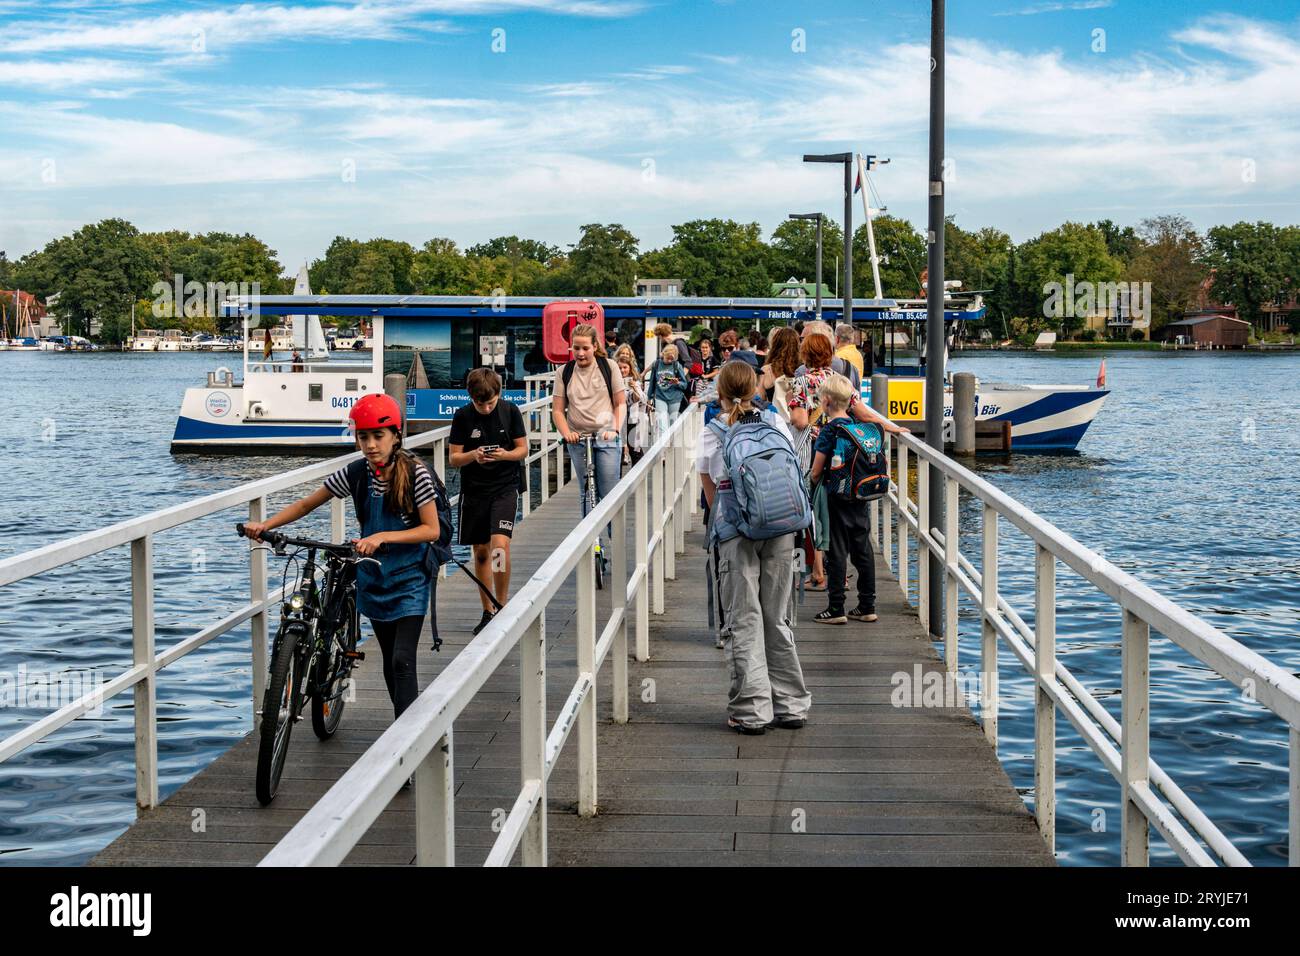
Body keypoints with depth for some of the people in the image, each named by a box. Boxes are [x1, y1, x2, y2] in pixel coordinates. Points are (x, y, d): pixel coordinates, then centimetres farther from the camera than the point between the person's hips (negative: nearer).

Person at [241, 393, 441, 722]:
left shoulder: (415, 473, -16)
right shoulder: (355, 473, -5)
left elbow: (431, 529, -16)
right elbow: (307, 503, 4)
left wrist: (382, 537, -28)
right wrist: (265, 525, -11)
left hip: (410, 578, -5)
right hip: (374, 578, 5)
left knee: (402, 661, -15)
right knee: (390, 664, 11)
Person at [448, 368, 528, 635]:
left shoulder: (510, 411, -4)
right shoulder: (463, 416, -4)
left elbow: (523, 450, 1)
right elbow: (453, 458, -2)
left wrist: (504, 455, -20)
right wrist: (473, 456, -23)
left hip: (505, 487, -2)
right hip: (474, 490, 2)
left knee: (500, 545, -18)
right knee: (481, 552, 6)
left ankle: (502, 606, -5)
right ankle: (488, 613, 17)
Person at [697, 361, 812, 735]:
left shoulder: (711, 436, 1)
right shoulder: (776, 423, 6)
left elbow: (711, 493, 7)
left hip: (735, 534, -3)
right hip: (780, 529, 3)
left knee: (743, 621, 2)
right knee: (777, 617, 12)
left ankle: (752, 710, 0)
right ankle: (791, 704, 16)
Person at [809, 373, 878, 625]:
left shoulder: (828, 432, -14)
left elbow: (816, 471, -13)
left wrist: (816, 482, 6)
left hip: (836, 499, -6)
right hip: (861, 497, 6)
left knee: (837, 553, -1)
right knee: (863, 551, 10)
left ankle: (836, 609, 2)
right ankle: (867, 606, 15)